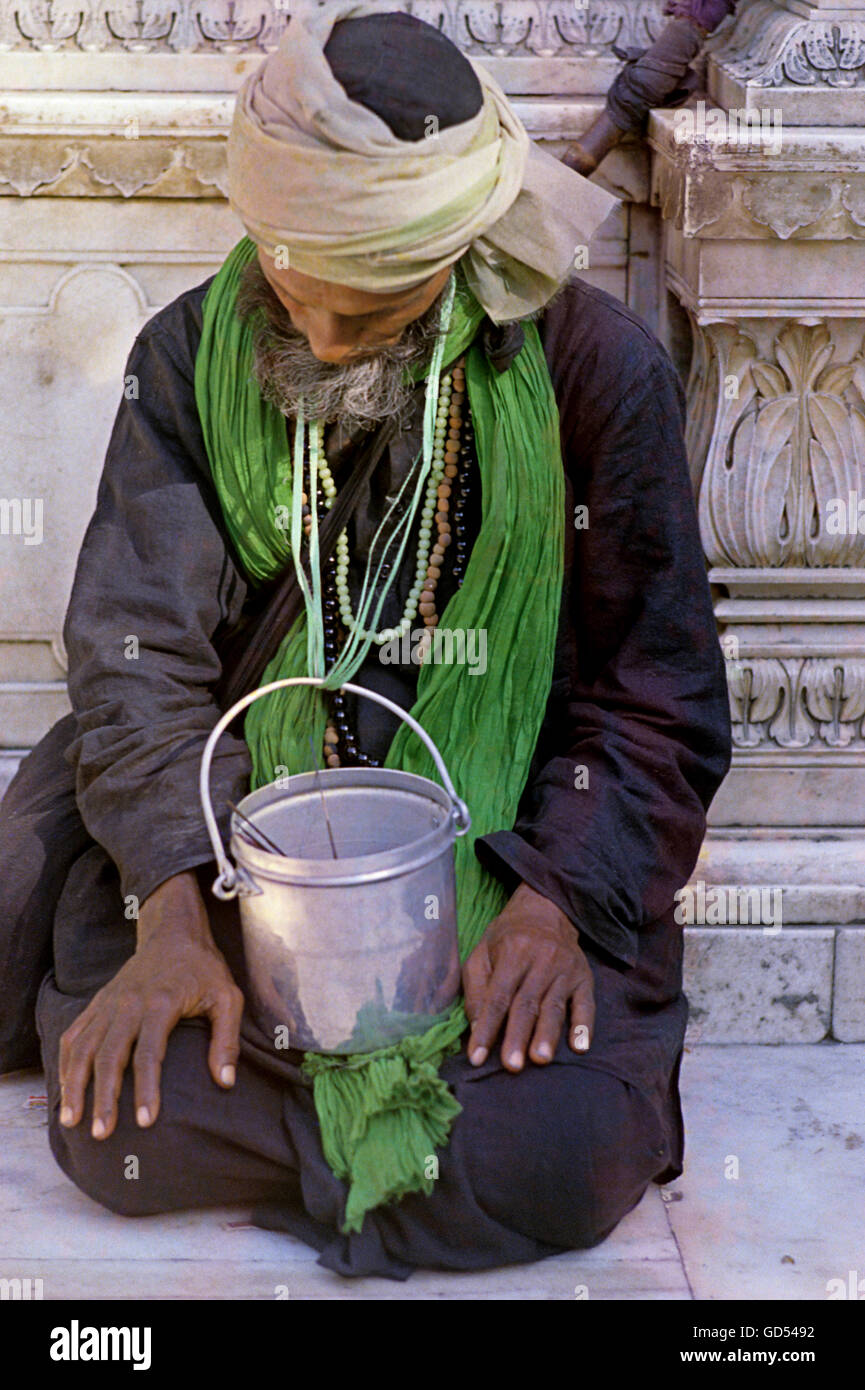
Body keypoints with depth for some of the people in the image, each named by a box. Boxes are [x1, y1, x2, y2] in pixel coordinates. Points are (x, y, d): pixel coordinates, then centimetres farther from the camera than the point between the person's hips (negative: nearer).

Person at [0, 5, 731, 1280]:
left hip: (510, 843, -1)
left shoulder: (598, 370, -7)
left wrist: (560, 899, -20)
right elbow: (142, 647, -7)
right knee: (120, 1125, -21)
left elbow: (658, 699, -4)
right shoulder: (194, 354, -2)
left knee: (564, 1161, -23)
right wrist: (174, 909, -22)